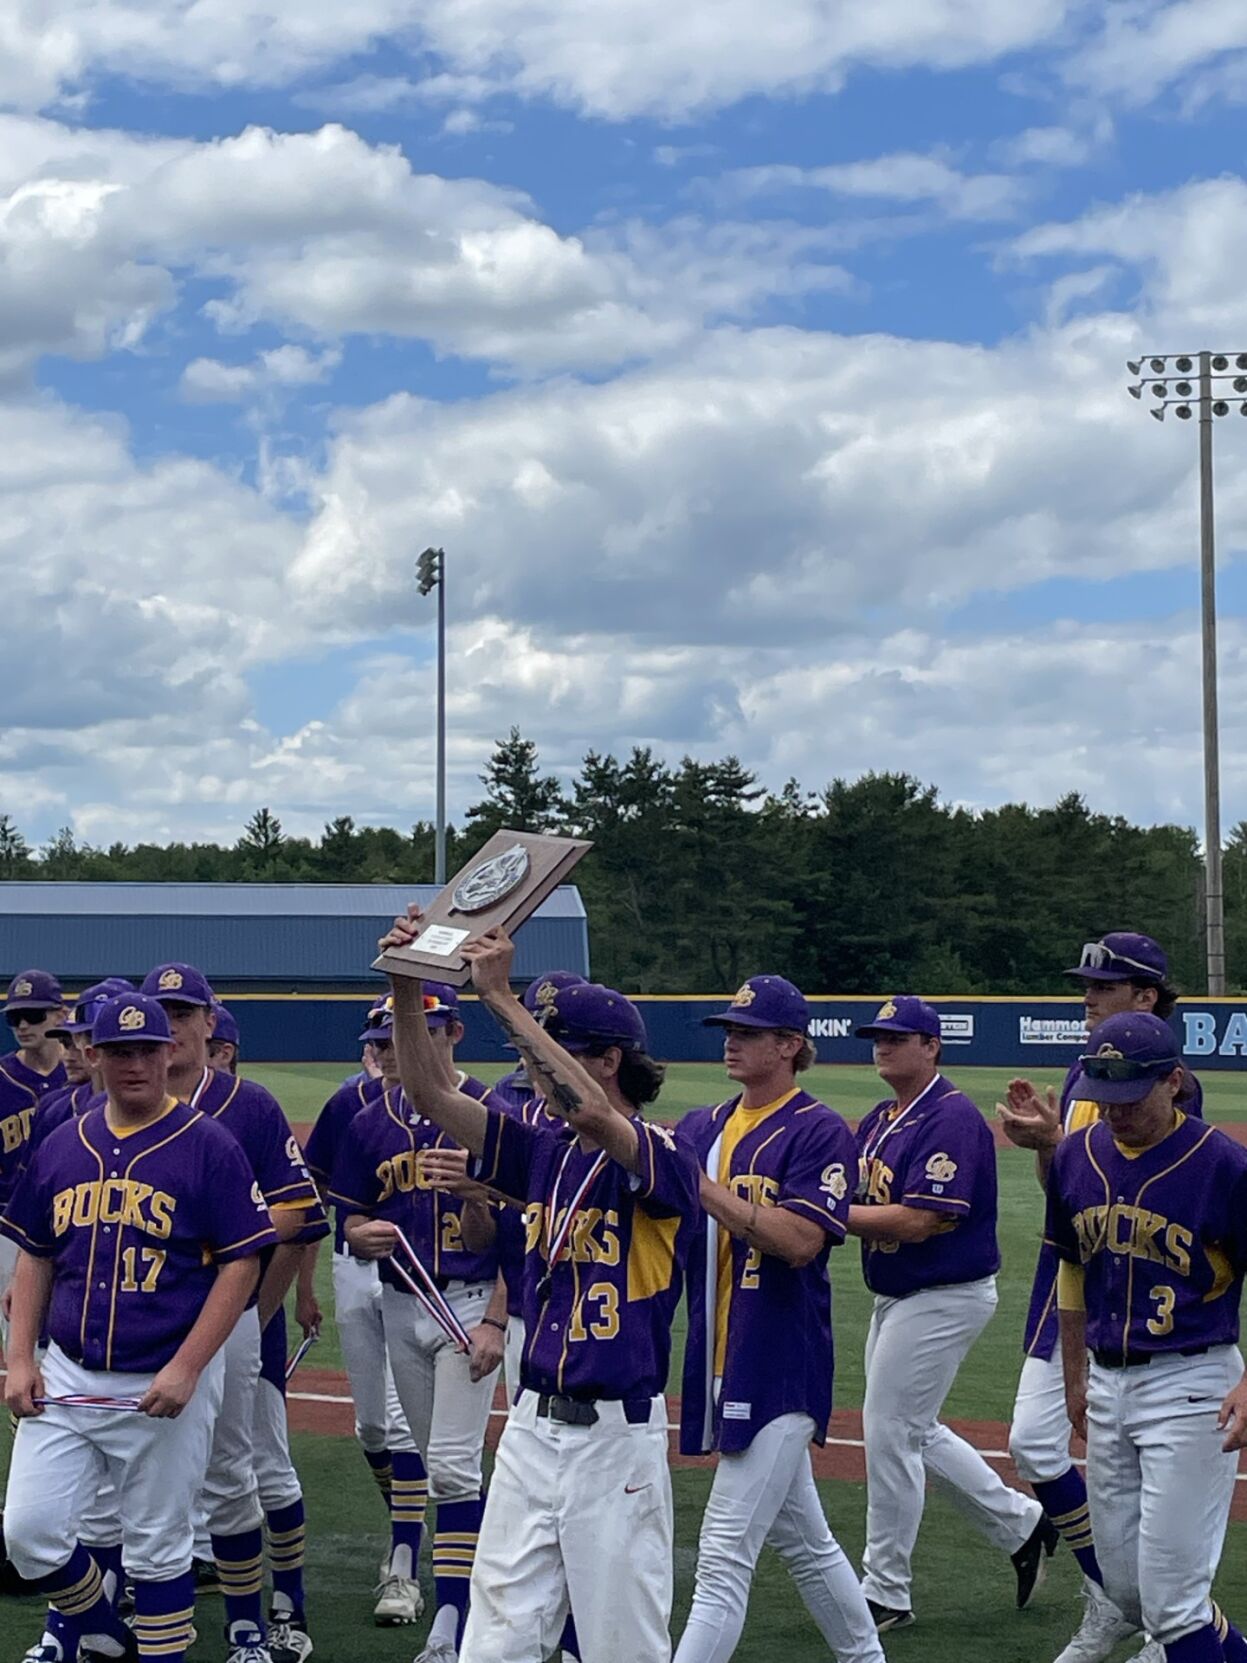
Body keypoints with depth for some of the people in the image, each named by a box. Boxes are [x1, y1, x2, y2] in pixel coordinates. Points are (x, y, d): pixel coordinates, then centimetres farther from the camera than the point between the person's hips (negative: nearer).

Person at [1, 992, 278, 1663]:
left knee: (157, 1547, 4)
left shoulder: (209, 1146, -7)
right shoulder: (61, 1147, 8)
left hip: (165, 1384, -4)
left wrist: (186, 1369, -16)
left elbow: (242, 1263, -8)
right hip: (66, 1376, 5)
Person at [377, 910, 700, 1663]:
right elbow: (432, 1094, 5)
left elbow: (591, 1112, -32)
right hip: (532, 1425, 6)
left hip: (618, 1436, -6)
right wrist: (408, 988, -9)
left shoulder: (667, 1161, -12)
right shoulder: (545, 1155, 8)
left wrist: (502, 998, -31)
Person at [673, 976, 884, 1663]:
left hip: (779, 1367, -8)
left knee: (725, 1554, -10)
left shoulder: (820, 1131, -9)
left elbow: (799, 1240, -22)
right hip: (719, 1363, 8)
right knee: (801, 1538, 20)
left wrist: (699, 1186, -25)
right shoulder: (700, 1127, 12)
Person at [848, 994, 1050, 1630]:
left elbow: (917, 1221, -27)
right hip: (895, 1297, 10)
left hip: (945, 1297, -10)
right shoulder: (879, 1120, 10)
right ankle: (1021, 1525, 31)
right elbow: (859, 1204, 9)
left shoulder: (952, 1119, -19)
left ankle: (886, 1594, 7)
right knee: (911, 1432, 17)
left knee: (891, 1432, -5)